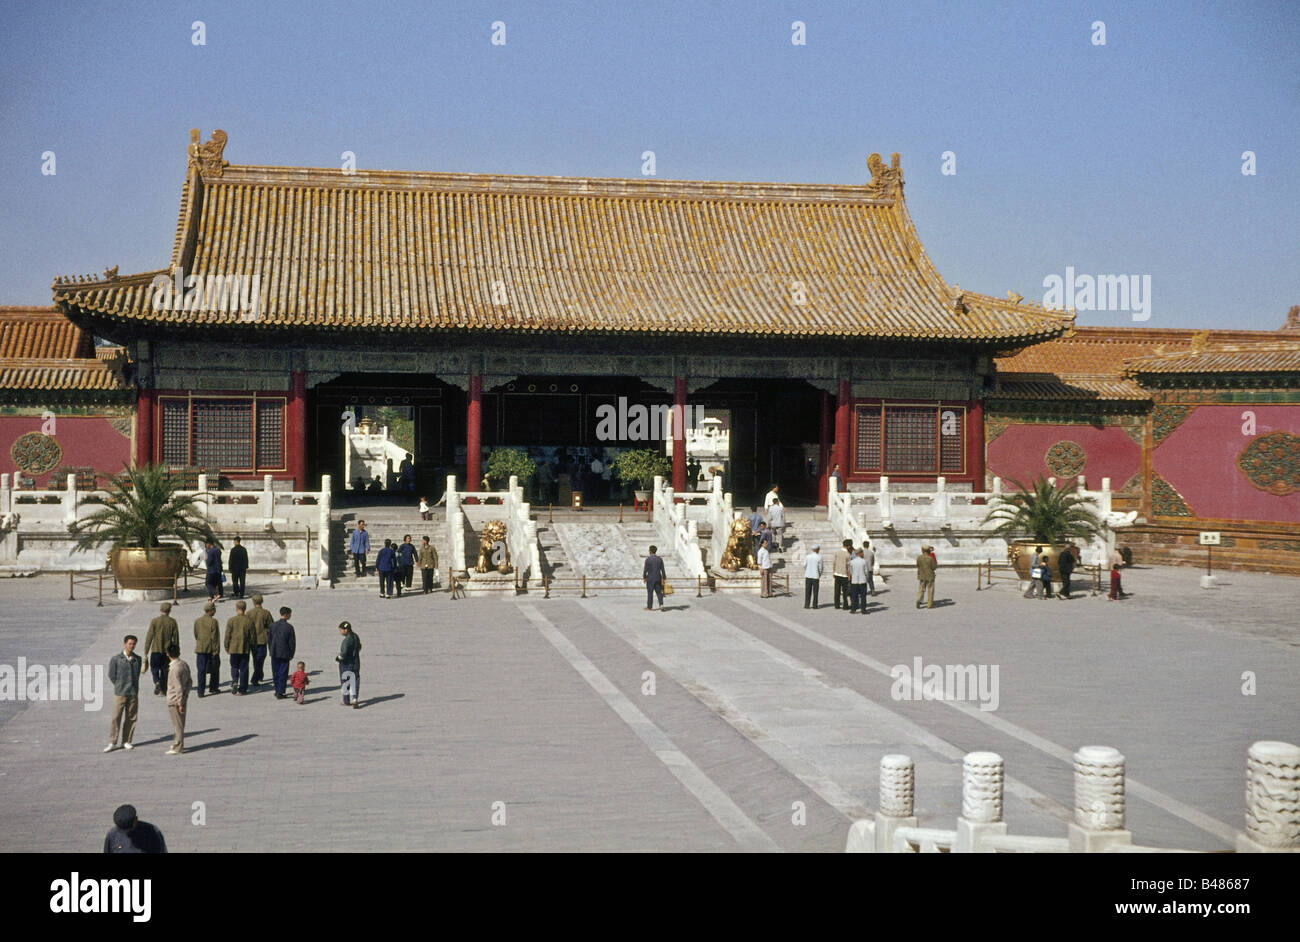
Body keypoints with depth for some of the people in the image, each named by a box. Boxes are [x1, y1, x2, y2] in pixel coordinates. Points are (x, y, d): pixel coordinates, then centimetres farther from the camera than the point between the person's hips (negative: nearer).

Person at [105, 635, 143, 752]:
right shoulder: (116, 659, -5)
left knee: (131, 718, 5)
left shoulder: (138, 659, 5)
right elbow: (111, 675, 1)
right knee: (116, 718, -4)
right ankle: (112, 743, 1)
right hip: (120, 694, -3)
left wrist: (133, 687, 10)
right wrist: (120, 687, 7)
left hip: (133, 694, 3)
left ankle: (126, 741, 15)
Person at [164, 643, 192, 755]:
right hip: (183, 699, 8)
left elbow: (178, 687, -23)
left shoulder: (175, 669, -22)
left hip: (175, 701, -8)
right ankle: (178, 744, 32)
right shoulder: (184, 664, 3)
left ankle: (177, 748, 7)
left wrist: (180, 704, -18)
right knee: (180, 724, 20)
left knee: (178, 725, 0)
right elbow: (190, 681, 11)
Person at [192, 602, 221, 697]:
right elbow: (215, 637, -13)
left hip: (200, 649, 3)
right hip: (212, 649, -3)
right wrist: (216, 650, -9)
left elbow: (196, 635, 13)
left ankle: (201, 692, -4)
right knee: (215, 669, 17)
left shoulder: (197, 621, 4)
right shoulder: (213, 622, -11)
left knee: (201, 671, 2)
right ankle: (213, 688, 25)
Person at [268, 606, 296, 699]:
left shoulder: (273, 625, 1)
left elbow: (269, 639, 7)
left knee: (275, 673, 15)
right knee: (283, 674, 3)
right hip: (284, 654, -4)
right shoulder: (289, 627, -12)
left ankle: (278, 691, 24)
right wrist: (291, 654, 5)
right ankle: (280, 693, 2)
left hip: (274, 654, 4)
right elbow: (292, 642, -8)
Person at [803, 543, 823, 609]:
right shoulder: (819, 557, -8)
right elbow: (820, 568, -4)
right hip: (815, 576, -2)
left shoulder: (807, 557, -2)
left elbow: (804, 566, 0)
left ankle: (806, 605, 6)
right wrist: (819, 575, 12)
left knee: (807, 591, 7)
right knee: (815, 592, 4)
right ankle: (814, 605, 4)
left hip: (808, 576, 2)